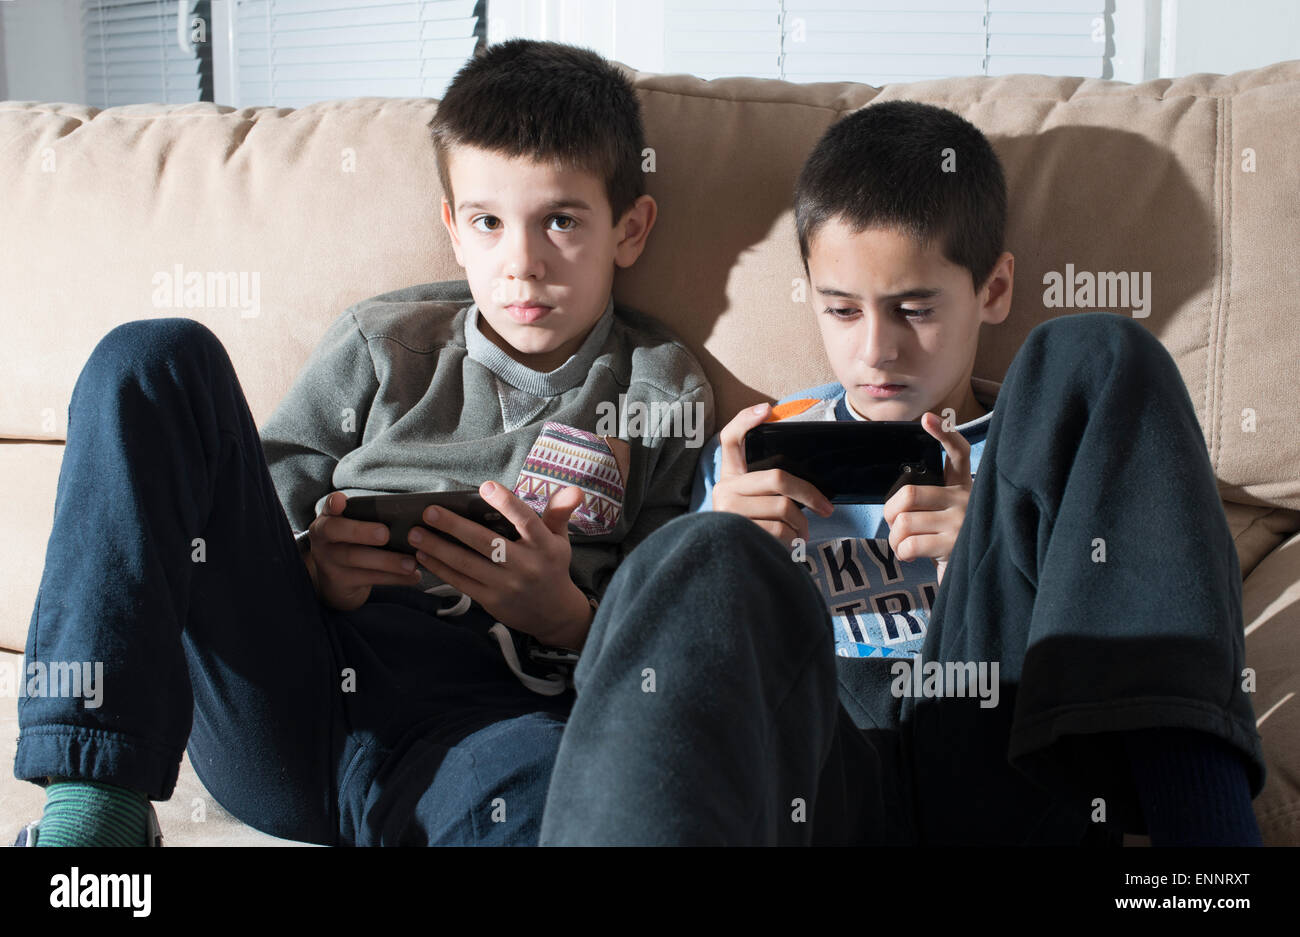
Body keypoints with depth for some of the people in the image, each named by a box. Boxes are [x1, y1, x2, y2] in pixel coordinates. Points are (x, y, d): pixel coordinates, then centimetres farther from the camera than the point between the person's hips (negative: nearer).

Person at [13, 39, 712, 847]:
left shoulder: (665, 395, 13)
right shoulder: (382, 344, 17)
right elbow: (249, 530, 18)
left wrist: (563, 615, -12)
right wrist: (312, 570, -6)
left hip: (468, 730, -4)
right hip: (277, 703, 5)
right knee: (157, 359, -13)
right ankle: (92, 802, -21)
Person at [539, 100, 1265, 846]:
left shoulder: (1058, 444, 21)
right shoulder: (756, 456, 23)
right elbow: (679, 649, 19)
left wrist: (993, 548, -3)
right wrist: (724, 563, -2)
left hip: (1016, 778, 0)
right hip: (825, 783, 0)